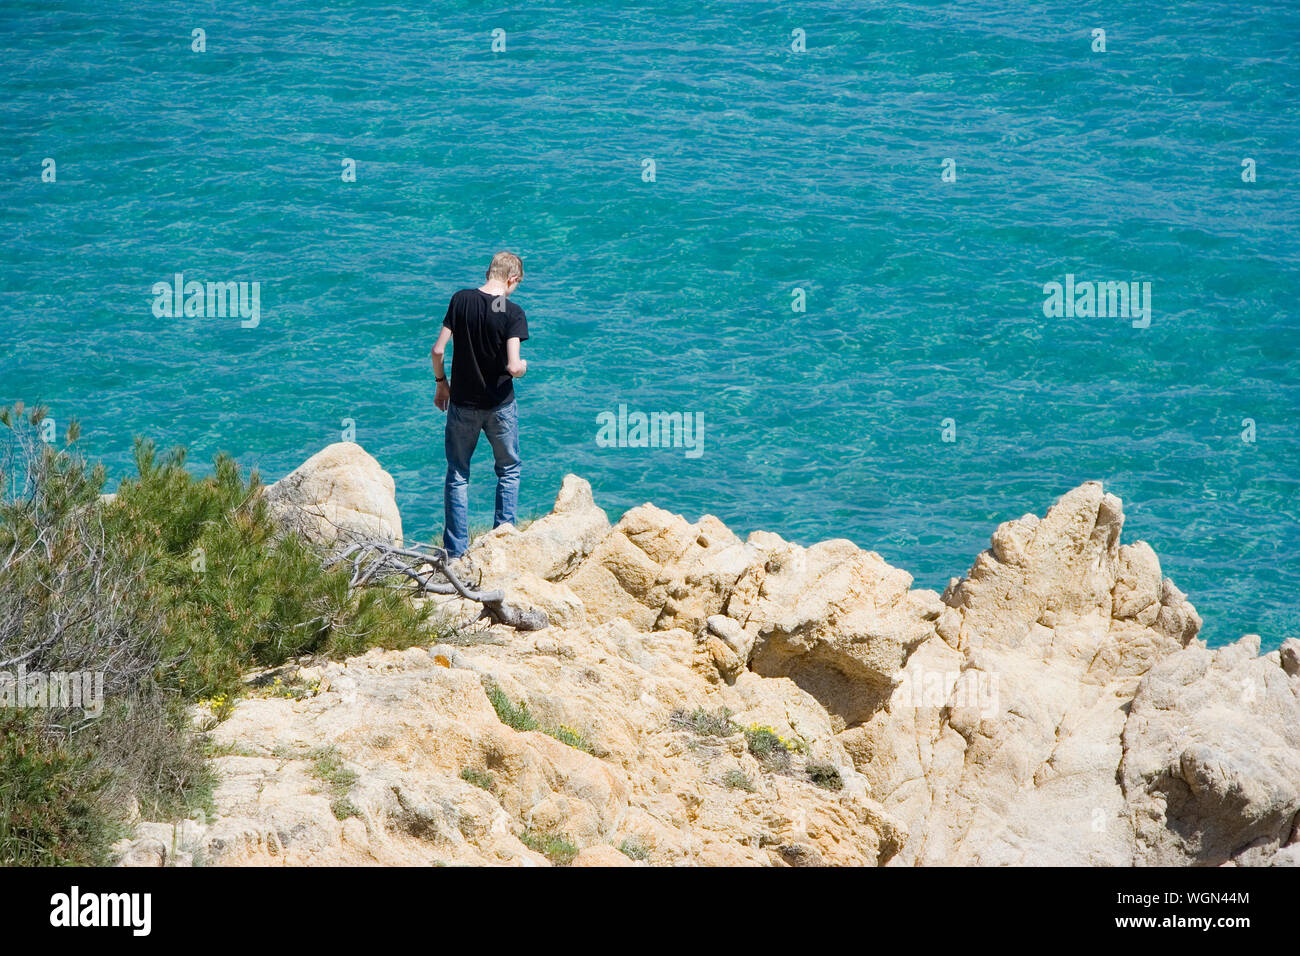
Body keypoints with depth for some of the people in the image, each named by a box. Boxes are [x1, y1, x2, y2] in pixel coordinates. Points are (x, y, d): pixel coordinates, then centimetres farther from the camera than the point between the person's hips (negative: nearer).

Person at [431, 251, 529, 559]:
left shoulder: (461, 300, -6)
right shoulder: (512, 312, -15)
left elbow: (438, 350, -7)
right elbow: (513, 366, -22)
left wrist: (441, 383, 9)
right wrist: (522, 367, 1)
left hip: (463, 404, 2)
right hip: (500, 405, -2)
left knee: (457, 475, 12)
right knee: (509, 470, 19)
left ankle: (456, 549, 9)